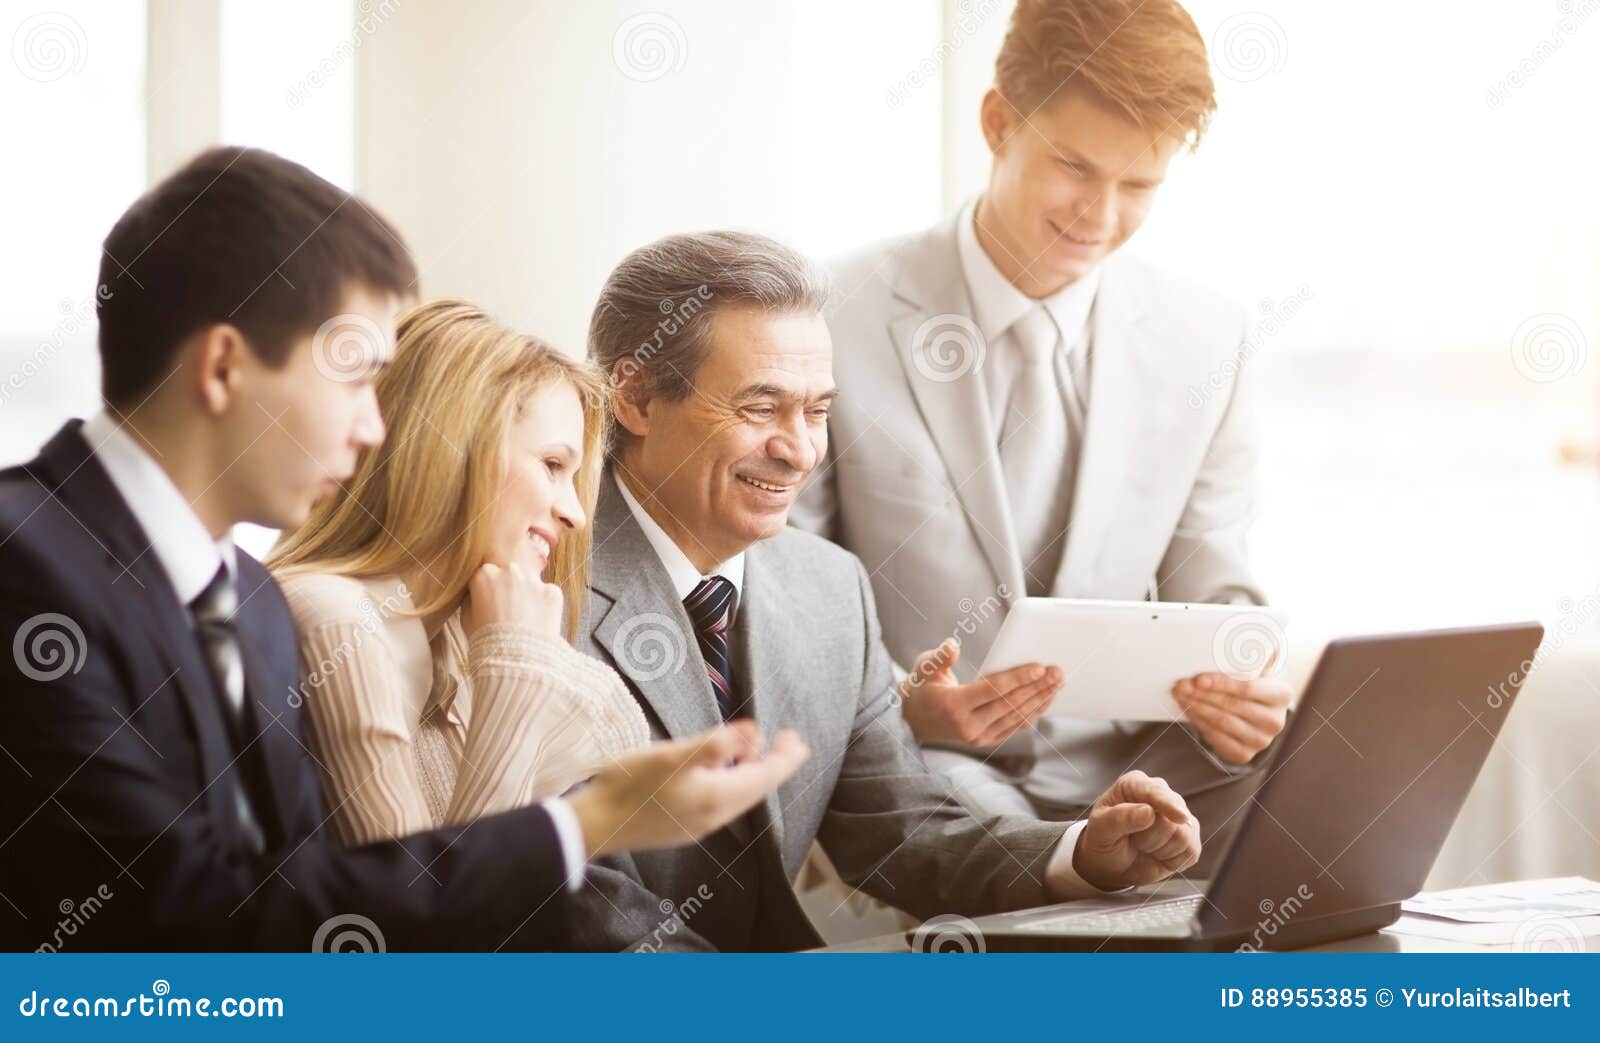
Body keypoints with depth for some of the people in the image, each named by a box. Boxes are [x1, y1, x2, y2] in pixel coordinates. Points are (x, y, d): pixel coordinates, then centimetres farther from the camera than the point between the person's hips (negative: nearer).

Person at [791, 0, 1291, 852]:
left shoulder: (1205, 341, 6)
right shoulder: (840, 321, -6)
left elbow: (1209, 595, 11)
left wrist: (1235, 694, -13)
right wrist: (897, 706, -23)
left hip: (1127, 772, 4)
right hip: (912, 765, -3)